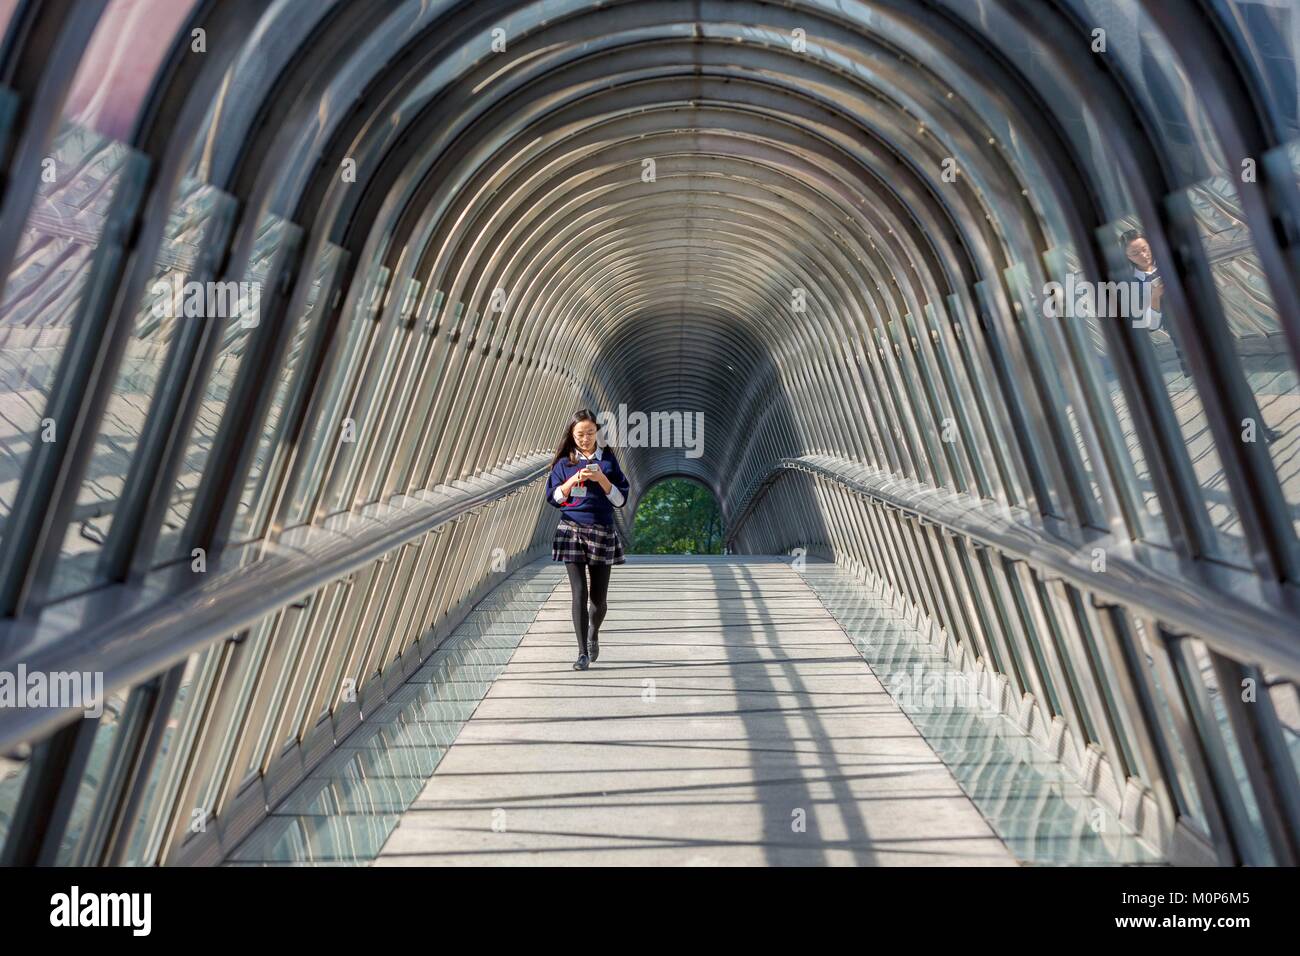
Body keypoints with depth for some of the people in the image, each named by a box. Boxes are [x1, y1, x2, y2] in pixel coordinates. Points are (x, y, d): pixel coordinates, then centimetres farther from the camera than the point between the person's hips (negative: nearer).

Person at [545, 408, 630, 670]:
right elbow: (553, 498, 2)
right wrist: (575, 479, -12)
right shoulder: (564, 461, 5)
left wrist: (601, 479, -14)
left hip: (602, 532, 0)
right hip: (572, 531, 0)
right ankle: (583, 652, 7)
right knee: (579, 593, -5)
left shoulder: (608, 459, 4)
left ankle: (594, 634, 38)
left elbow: (621, 499, 1)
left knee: (598, 596, 7)